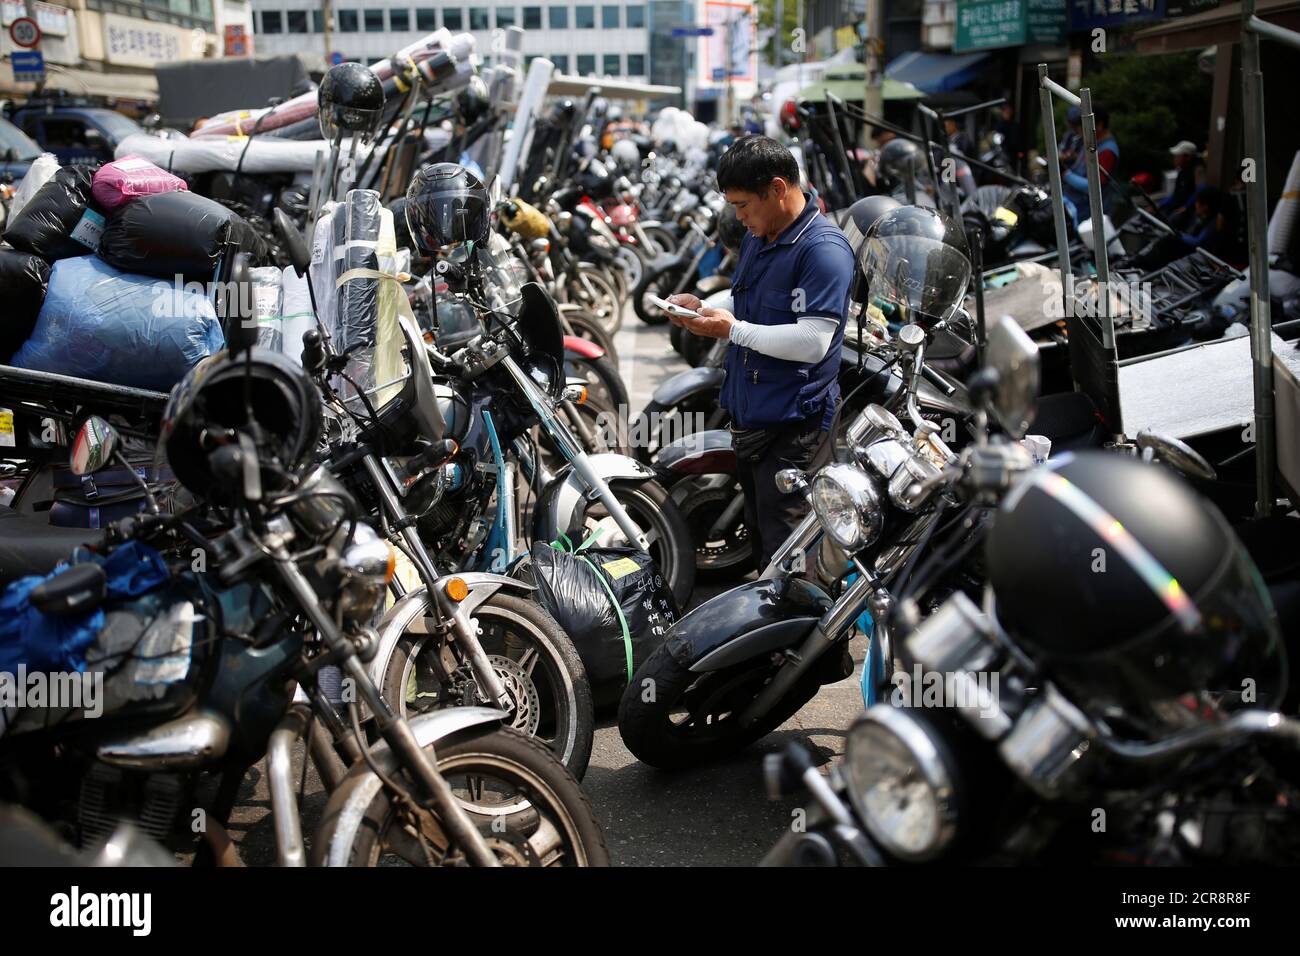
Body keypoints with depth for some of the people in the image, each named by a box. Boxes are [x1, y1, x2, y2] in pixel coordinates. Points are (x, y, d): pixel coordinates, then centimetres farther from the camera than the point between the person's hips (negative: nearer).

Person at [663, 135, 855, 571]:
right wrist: (702, 308, 6)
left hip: (792, 430, -9)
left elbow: (812, 342, -25)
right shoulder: (755, 237, 12)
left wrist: (733, 330, -18)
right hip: (749, 417, 9)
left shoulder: (824, 249, -18)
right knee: (759, 536, 19)